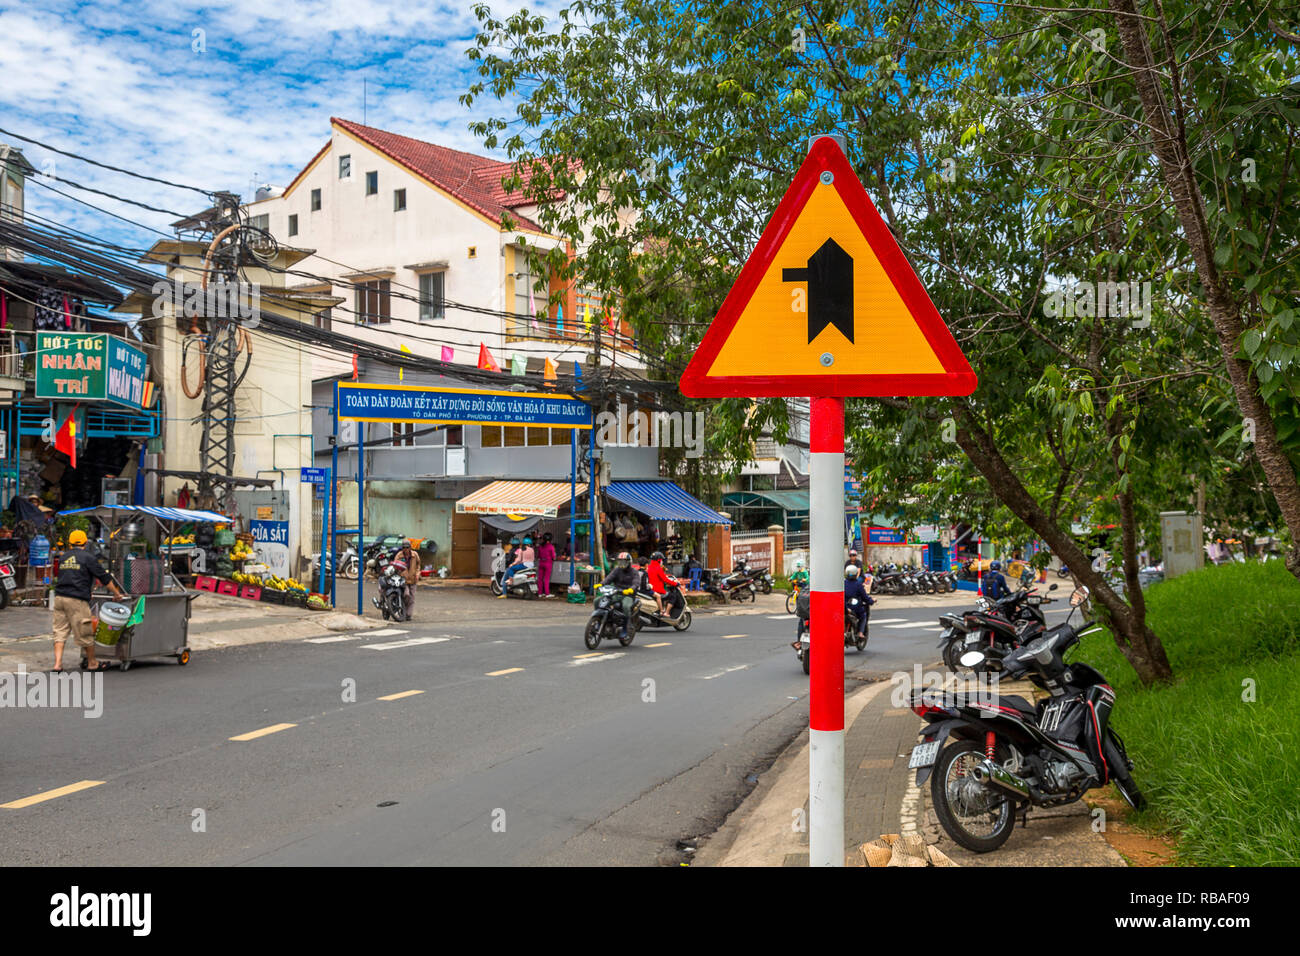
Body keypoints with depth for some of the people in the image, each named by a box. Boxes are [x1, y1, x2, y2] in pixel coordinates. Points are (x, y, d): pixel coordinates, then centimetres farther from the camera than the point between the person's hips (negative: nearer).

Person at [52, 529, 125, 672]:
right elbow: (104, 577, -1)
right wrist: (117, 593, 9)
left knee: (60, 632, 7)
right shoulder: (87, 557, -3)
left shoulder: (63, 557, 15)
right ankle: (92, 663, 16)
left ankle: (57, 663, -2)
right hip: (77, 600, -6)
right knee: (84, 633, 4)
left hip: (59, 597, 6)